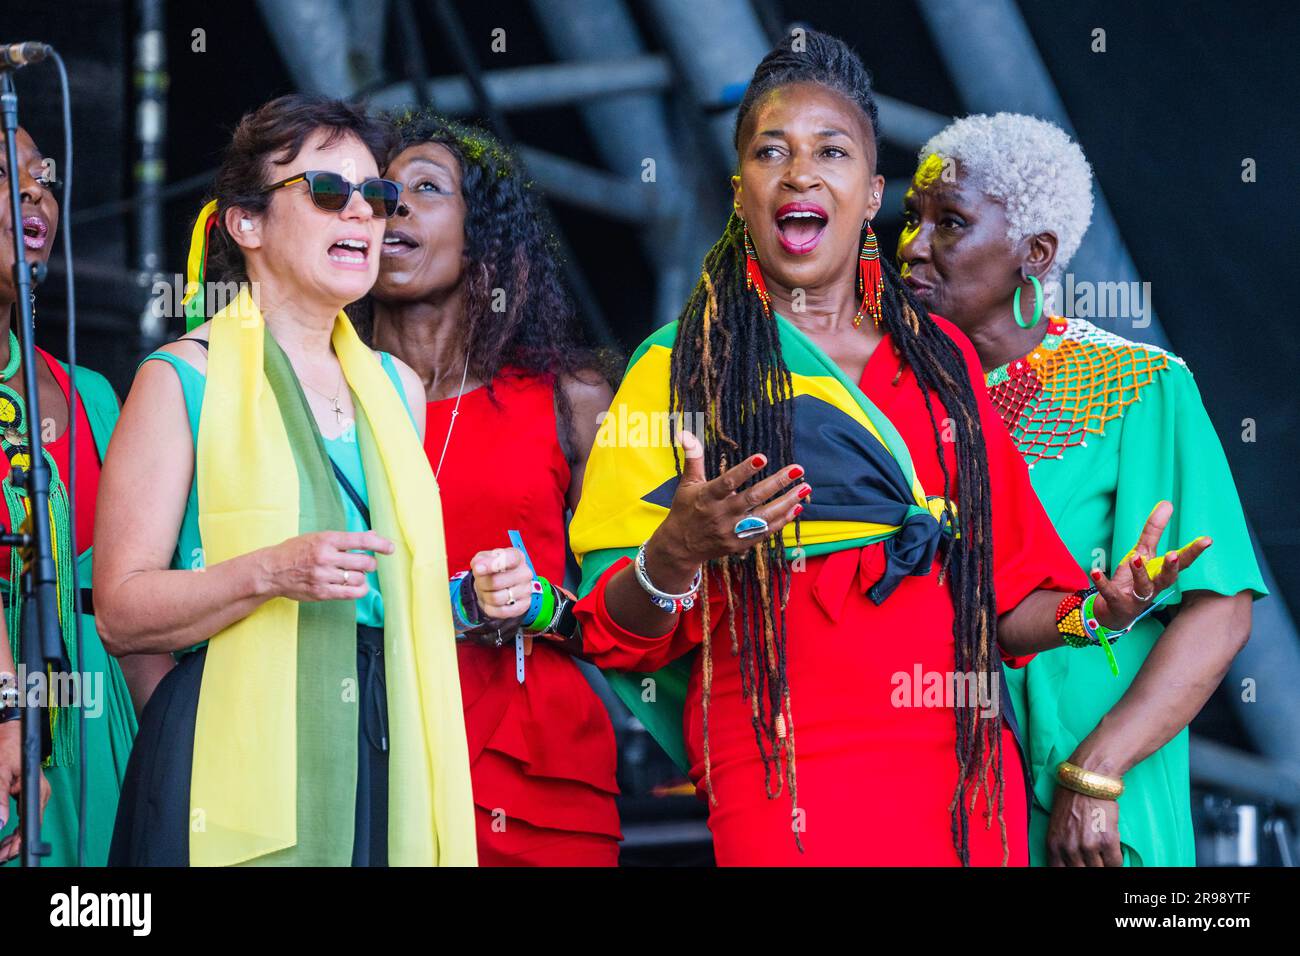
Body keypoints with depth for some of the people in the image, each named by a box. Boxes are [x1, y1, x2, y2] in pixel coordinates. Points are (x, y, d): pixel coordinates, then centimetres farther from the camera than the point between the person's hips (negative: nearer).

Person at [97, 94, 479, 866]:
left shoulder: (396, 385, 16)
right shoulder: (184, 378, -1)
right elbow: (122, 612, -8)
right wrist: (269, 573, -20)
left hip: (386, 752, 5)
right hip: (240, 759, -5)